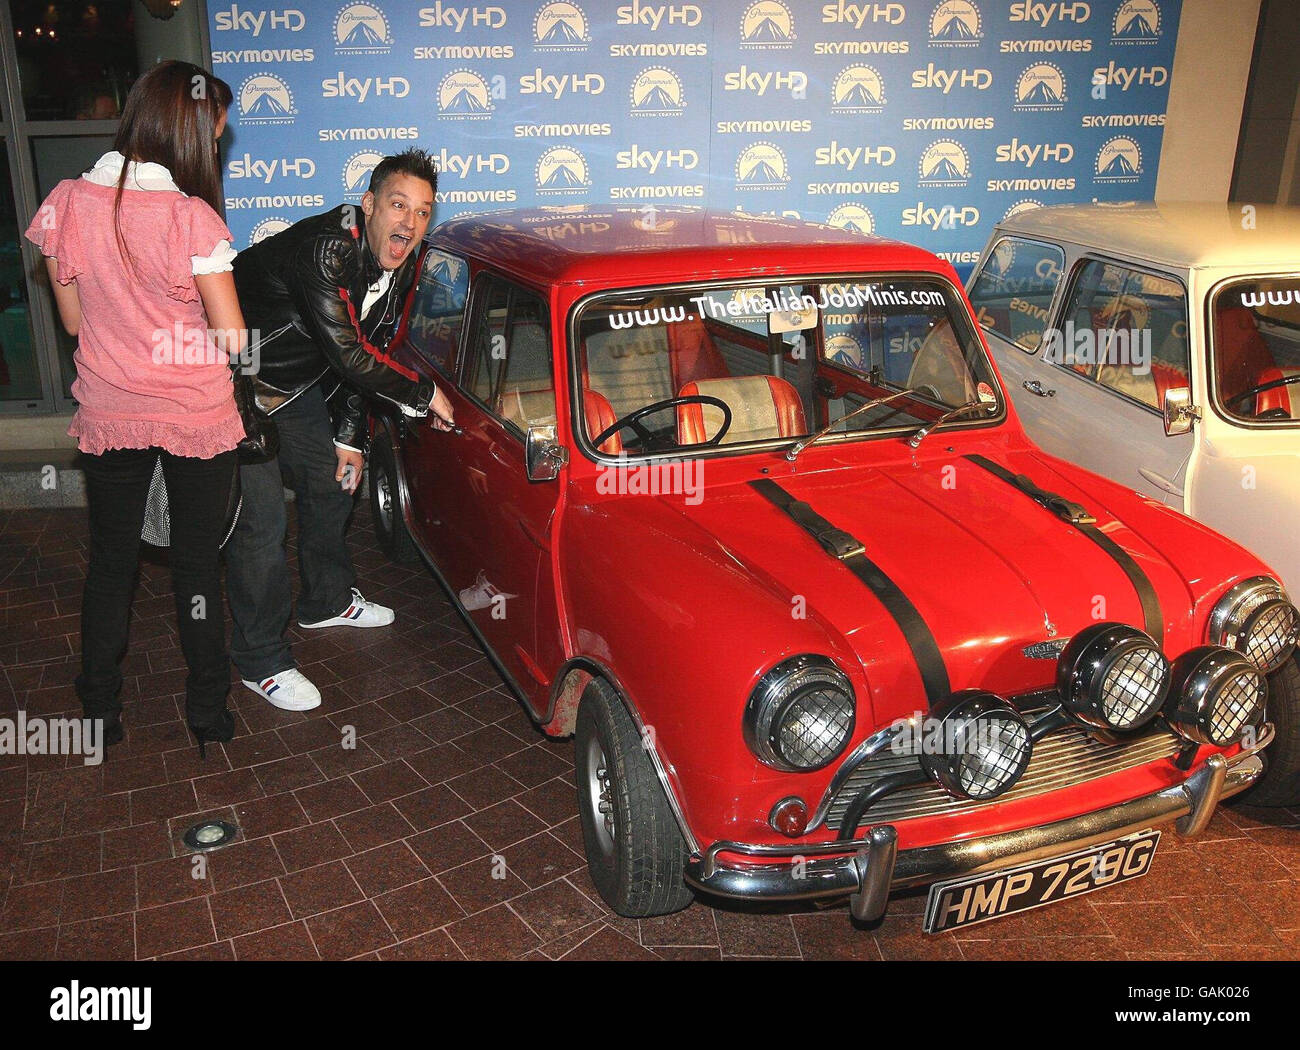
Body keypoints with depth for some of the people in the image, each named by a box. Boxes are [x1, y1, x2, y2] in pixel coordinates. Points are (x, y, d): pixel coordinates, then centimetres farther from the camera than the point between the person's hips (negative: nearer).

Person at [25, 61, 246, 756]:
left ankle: (100, 712, 30)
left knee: (109, 560, 17)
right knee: (197, 561, 11)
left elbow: (73, 318, 4)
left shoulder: (66, 203, -6)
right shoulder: (192, 217, -19)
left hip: (108, 412, 3)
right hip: (196, 413, -3)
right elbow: (232, 340, -15)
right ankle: (208, 712, 24)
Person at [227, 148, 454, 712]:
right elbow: (348, 356, -35)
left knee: (331, 481, 18)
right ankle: (260, 660, 5)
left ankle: (327, 600, 40)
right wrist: (425, 395, -23)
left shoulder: (399, 268, -3)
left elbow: (367, 351, 6)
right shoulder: (326, 249, -32)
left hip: (296, 385, 9)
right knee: (260, 518, -10)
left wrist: (349, 436, 6)